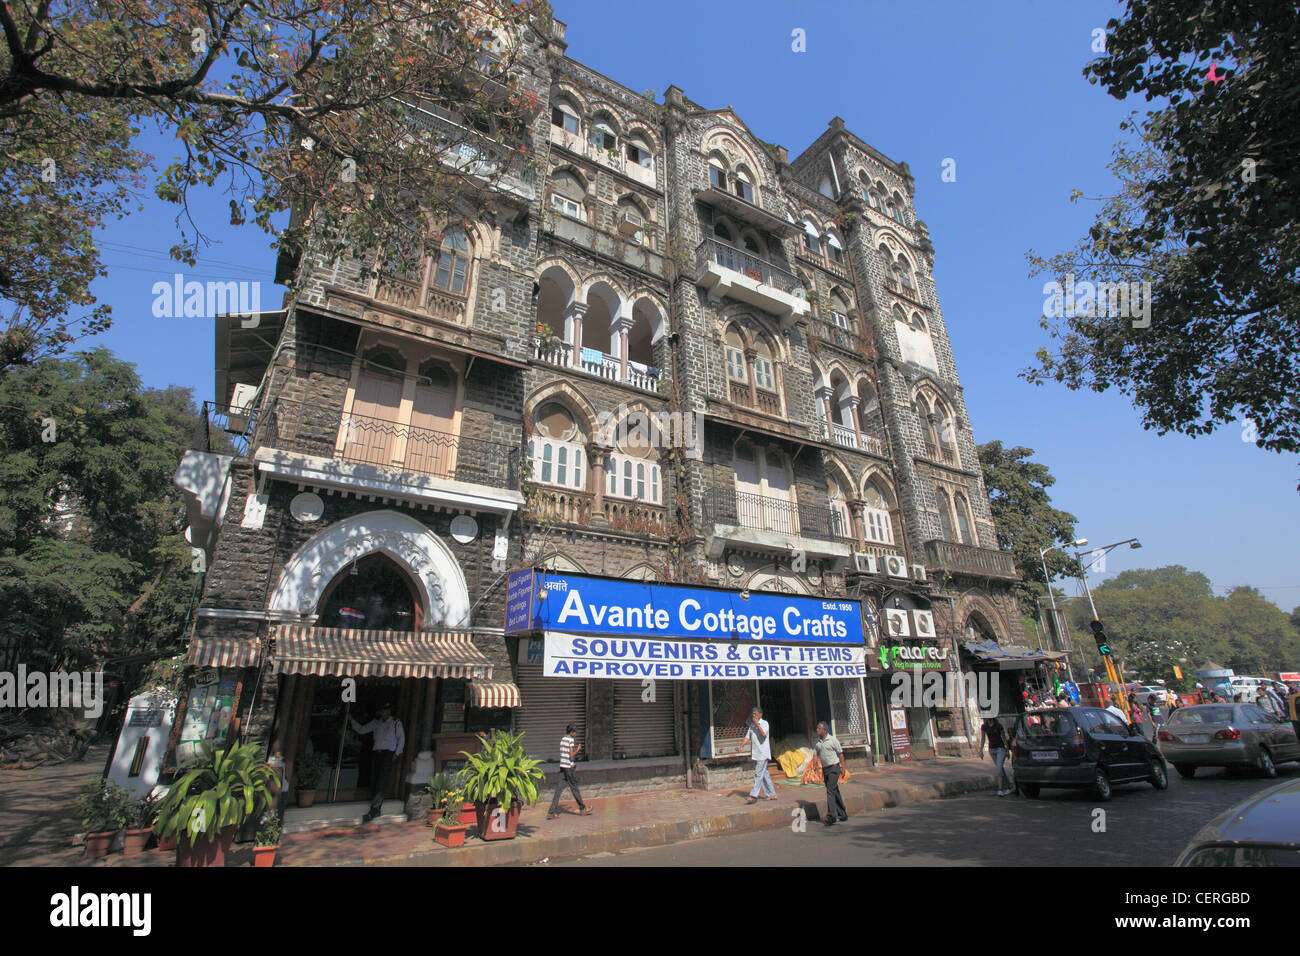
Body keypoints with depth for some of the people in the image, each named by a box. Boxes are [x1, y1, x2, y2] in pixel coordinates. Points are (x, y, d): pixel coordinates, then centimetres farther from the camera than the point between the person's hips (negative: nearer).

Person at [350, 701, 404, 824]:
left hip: (388, 753, -5)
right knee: (373, 781, 3)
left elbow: (401, 738, 5)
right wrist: (352, 720, 10)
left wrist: (397, 753, -3)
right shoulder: (376, 723, 18)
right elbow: (361, 729, 20)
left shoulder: (396, 723, 7)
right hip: (376, 753, 5)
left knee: (381, 782, -12)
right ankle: (375, 809, 12)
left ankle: (375, 809, -13)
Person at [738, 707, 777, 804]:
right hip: (755, 753, 7)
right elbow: (747, 737, 8)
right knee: (764, 774, 12)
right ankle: (771, 794, 20)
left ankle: (754, 796, -10)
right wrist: (741, 747, -5)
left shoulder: (764, 723, -5)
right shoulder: (751, 725, 13)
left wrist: (757, 724, -20)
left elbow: (764, 734, -22)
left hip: (762, 753, -7)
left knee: (758, 774, -9)